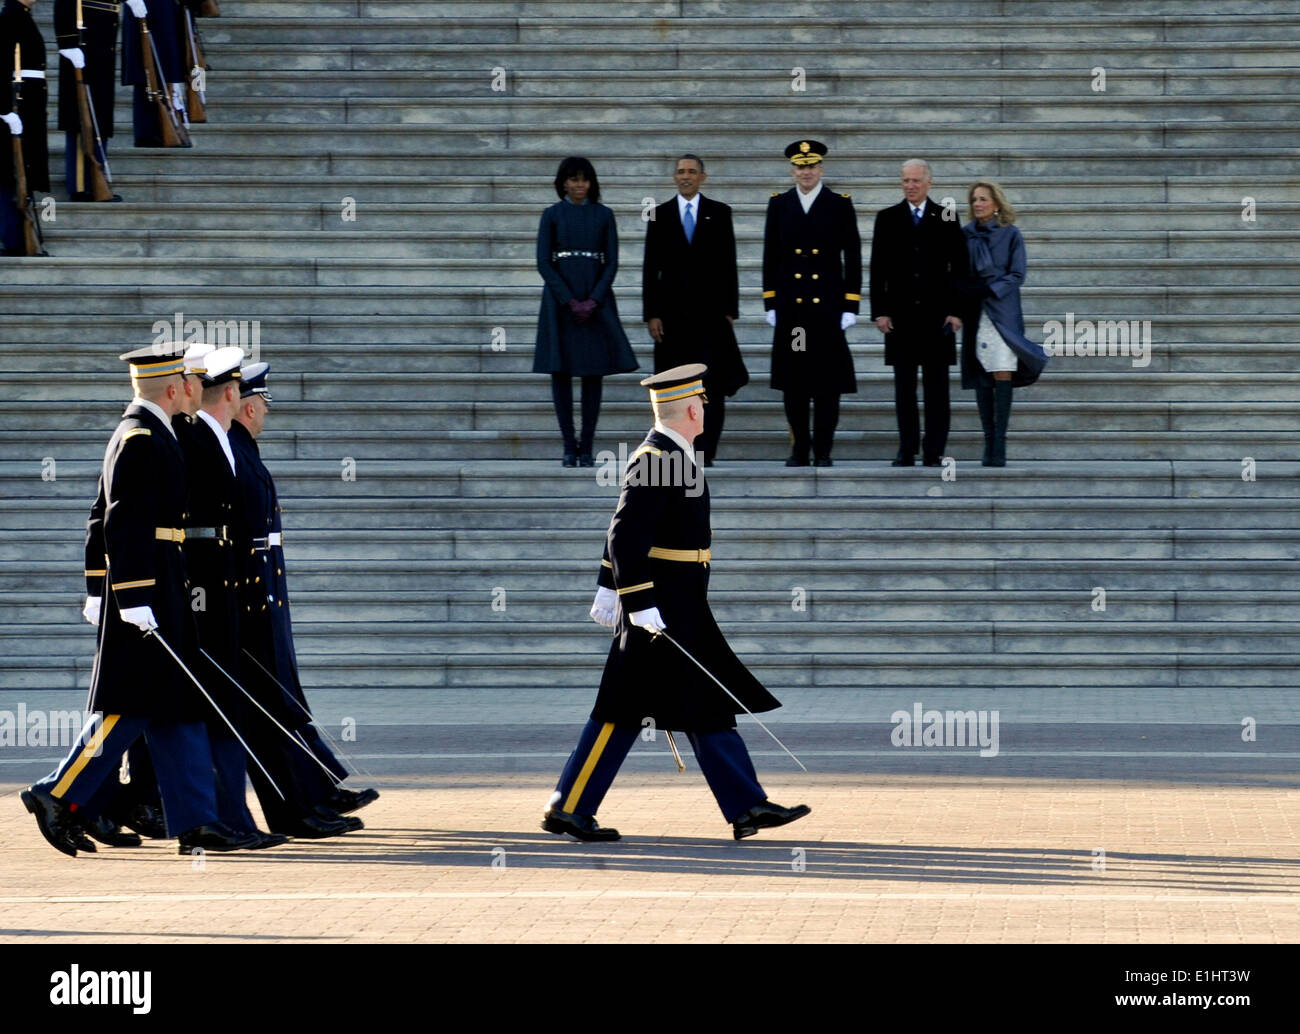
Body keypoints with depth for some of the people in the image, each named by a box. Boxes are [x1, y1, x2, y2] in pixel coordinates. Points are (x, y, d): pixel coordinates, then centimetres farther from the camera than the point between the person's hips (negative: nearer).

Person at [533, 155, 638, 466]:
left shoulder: (603, 215, 6)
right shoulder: (552, 215, 3)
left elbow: (612, 262, 3)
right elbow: (544, 262, -3)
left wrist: (594, 301, -10)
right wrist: (570, 301, -12)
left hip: (596, 299, 1)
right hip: (560, 298, -1)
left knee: (593, 373, -1)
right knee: (561, 372, -3)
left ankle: (587, 446, 4)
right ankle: (569, 445, 2)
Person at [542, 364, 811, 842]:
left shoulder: (670, 454, 14)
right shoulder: (653, 462, -17)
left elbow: (625, 528, 21)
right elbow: (624, 538, -23)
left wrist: (608, 588, 25)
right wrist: (640, 605, -26)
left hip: (679, 610, 10)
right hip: (660, 609, -10)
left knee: (707, 706, 8)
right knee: (626, 710, -6)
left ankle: (747, 807, 7)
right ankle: (568, 808, -1)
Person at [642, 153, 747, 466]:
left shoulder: (719, 213, 6)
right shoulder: (660, 215, 8)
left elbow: (729, 263, 5)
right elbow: (650, 268, 6)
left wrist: (730, 309, -1)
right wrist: (651, 314, -2)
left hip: (710, 310, -1)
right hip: (673, 310, 1)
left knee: (712, 385, -8)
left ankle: (705, 452, -7)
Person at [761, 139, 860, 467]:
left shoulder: (840, 205, 3)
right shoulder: (779, 205, 8)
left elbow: (852, 259, 2)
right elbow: (770, 257, 9)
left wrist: (850, 306, -4)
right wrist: (770, 304, 4)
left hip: (828, 305, -2)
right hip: (791, 307, 2)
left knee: (827, 384, -1)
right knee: (793, 382, 4)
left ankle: (823, 451, 4)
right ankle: (799, 449, 12)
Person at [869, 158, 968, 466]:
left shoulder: (946, 219, 6)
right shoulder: (887, 219, 8)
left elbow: (958, 268, 5)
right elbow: (878, 268, 6)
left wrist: (956, 311, -2)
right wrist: (879, 311, -2)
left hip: (937, 313, -1)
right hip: (900, 314, 1)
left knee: (936, 388, 0)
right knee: (904, 387, 2)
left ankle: (934, 452, 2)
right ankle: (907, 450, 6)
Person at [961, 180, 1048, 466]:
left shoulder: (1011, 234, 2)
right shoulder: (965, 234, 11)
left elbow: (1017, 275, -1)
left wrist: (990, 289, -13)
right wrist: (965, 294, -7)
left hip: (1002, 311, -3)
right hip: (975, 312, 3)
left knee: (1003, 374, -12)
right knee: (981, 378, 1)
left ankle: (999, 444, -15)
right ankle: (989, 441, 4)